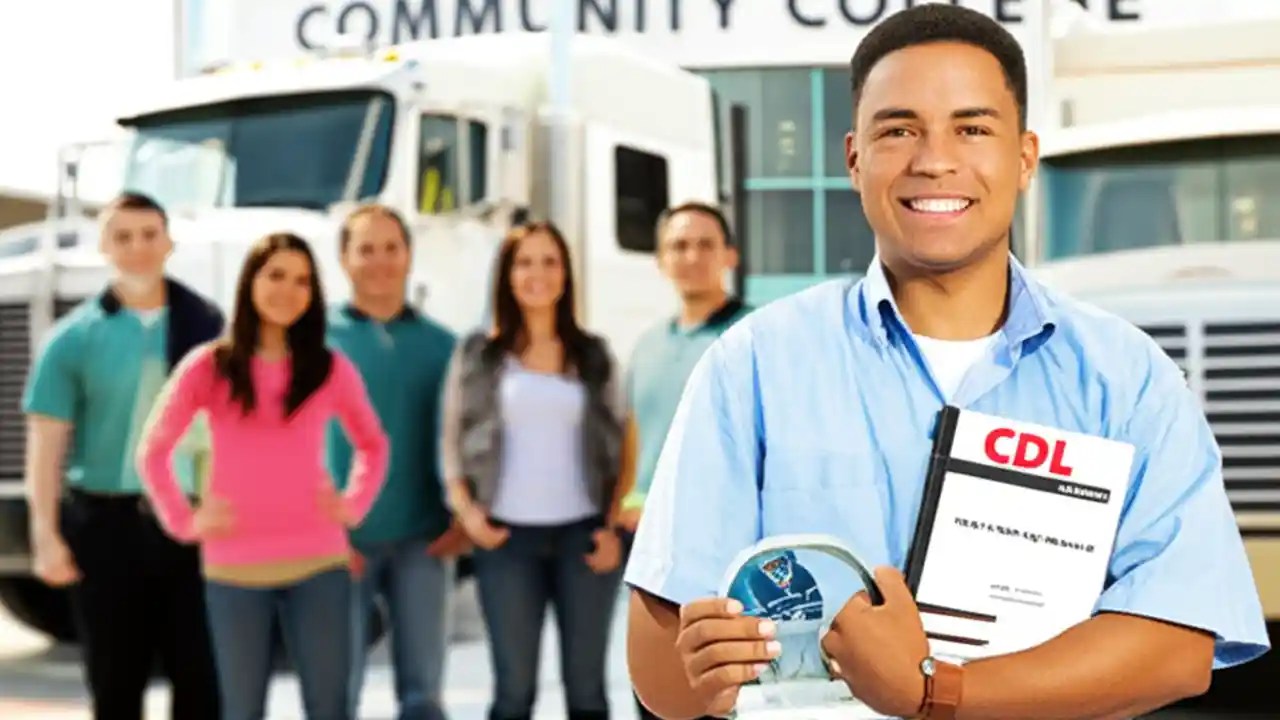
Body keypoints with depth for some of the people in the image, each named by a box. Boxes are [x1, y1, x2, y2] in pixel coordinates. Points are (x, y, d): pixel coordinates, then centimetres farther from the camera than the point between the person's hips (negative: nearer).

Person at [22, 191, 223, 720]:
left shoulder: (205, 324, 4)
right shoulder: (74, 337, -1)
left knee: (201, 675, 3)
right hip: (106, 524, -1)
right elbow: (46, 442, -3)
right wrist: (46, 535, -10)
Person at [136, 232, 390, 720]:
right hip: (234, 565, -1)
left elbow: (372, 444, 19)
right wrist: (184, 521, -1)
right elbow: (152, 451, 7)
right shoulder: (208, 367, 1)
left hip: (318, 562, 1)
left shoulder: (331, 369, 5)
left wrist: (354, 505, 5)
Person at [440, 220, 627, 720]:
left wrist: (614, 526, -3)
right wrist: (467, 511, -11)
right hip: (508, 537, -1)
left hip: (583, 534, 1)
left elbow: (617, 447, 8)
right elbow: (453, 442, 5)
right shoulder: (479, 353, 5)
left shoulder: (593, 354, 9)